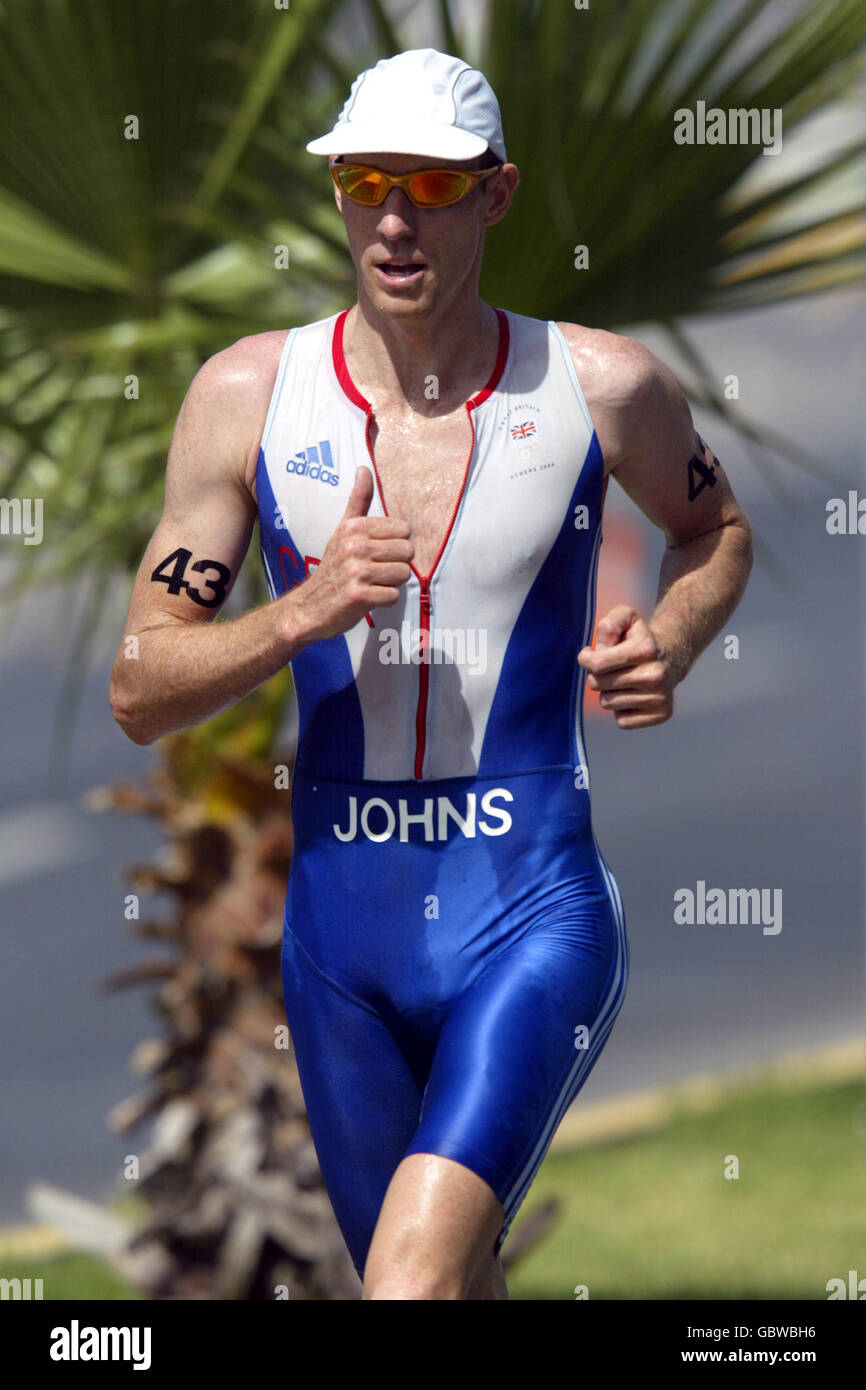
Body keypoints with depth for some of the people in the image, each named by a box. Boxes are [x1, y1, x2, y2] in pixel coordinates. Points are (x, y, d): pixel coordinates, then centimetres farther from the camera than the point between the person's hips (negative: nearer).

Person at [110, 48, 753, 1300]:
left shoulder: (601, 387, -3)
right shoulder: (249, 395, -2)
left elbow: (716, 527, 20)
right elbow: (139, 694, -1)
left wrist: (671, 641, -2)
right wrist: (305, 610, -19)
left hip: (535, 914, -3)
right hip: (342, 923, 3)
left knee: (415, 1276, -24)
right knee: (450, 1283, 16)